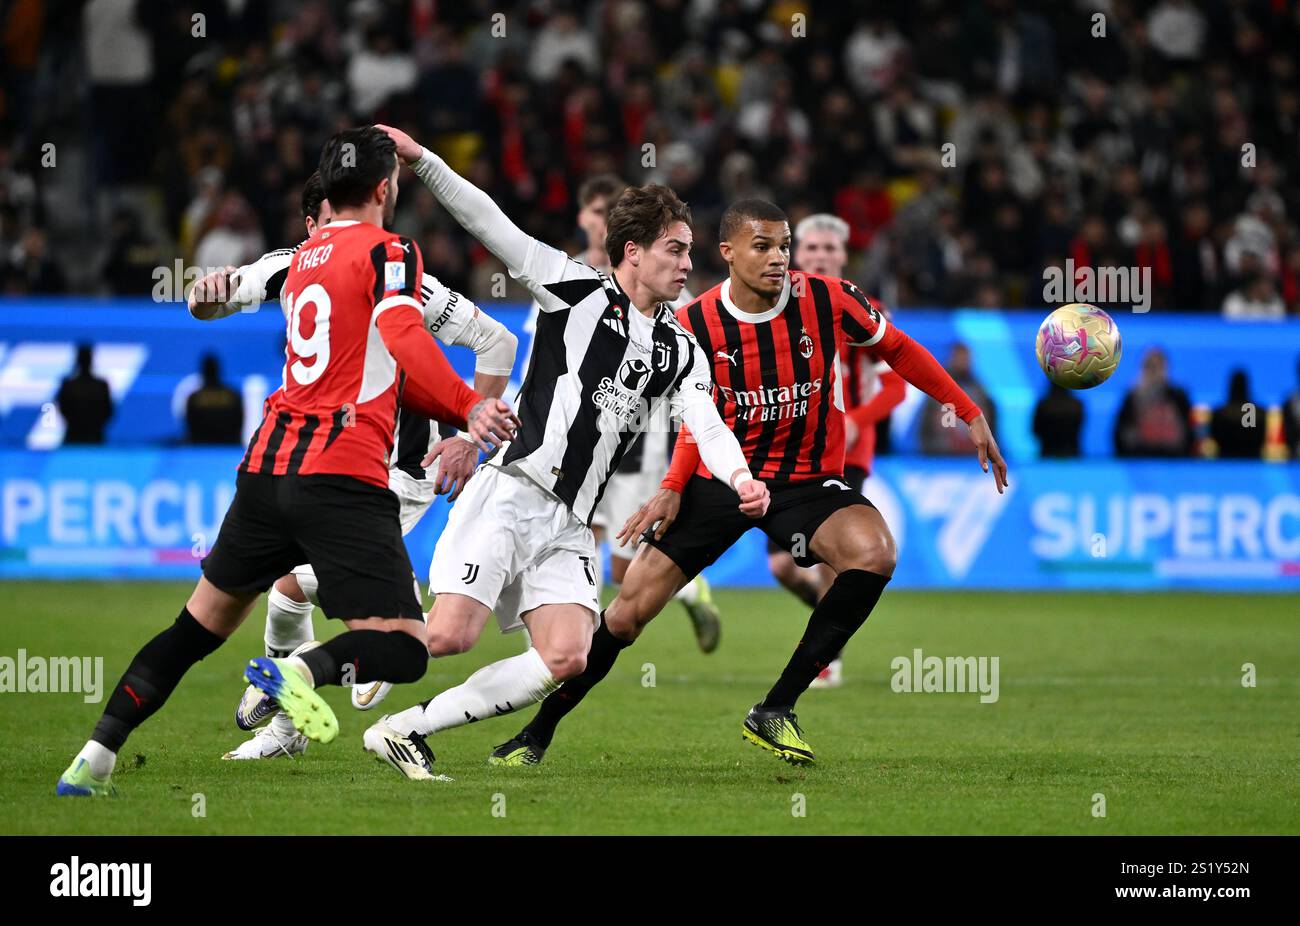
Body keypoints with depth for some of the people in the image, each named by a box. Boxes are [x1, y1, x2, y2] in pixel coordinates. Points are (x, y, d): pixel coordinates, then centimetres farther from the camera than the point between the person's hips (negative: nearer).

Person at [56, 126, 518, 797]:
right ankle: (299, 669, -35)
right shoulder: (388, 252, -1)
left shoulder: (302, 260, 22)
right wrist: (469, 408, -30)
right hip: (344, 478, -7)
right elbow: (405, 339, -21)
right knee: (402, 651, -6)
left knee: (202, 623, 19)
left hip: (267, 466, 7)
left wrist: (459, 415, 25)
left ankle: (95, 757, 12)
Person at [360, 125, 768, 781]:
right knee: (451, 635, -19)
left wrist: (740, 478, -21)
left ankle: (408, 730, -3)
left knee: (566, 658, -13)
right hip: (509, 496, -5)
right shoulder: (578, 291, 2)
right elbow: (489, 224, -3)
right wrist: (419, 160, -13)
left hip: (568, 525, 5)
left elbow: (708, 426, 1)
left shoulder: (681, 352, 15)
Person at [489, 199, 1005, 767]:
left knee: (873, 553, -31)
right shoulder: (694, 325, -9)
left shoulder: (828, 301, -12)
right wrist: (673, 488, -5)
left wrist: (970, 415, 7)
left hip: (806, 482, 0)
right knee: (631, 609, -6)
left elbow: (897, 349, 6)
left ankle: (775, 711, -20)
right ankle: (539, 732, 17)